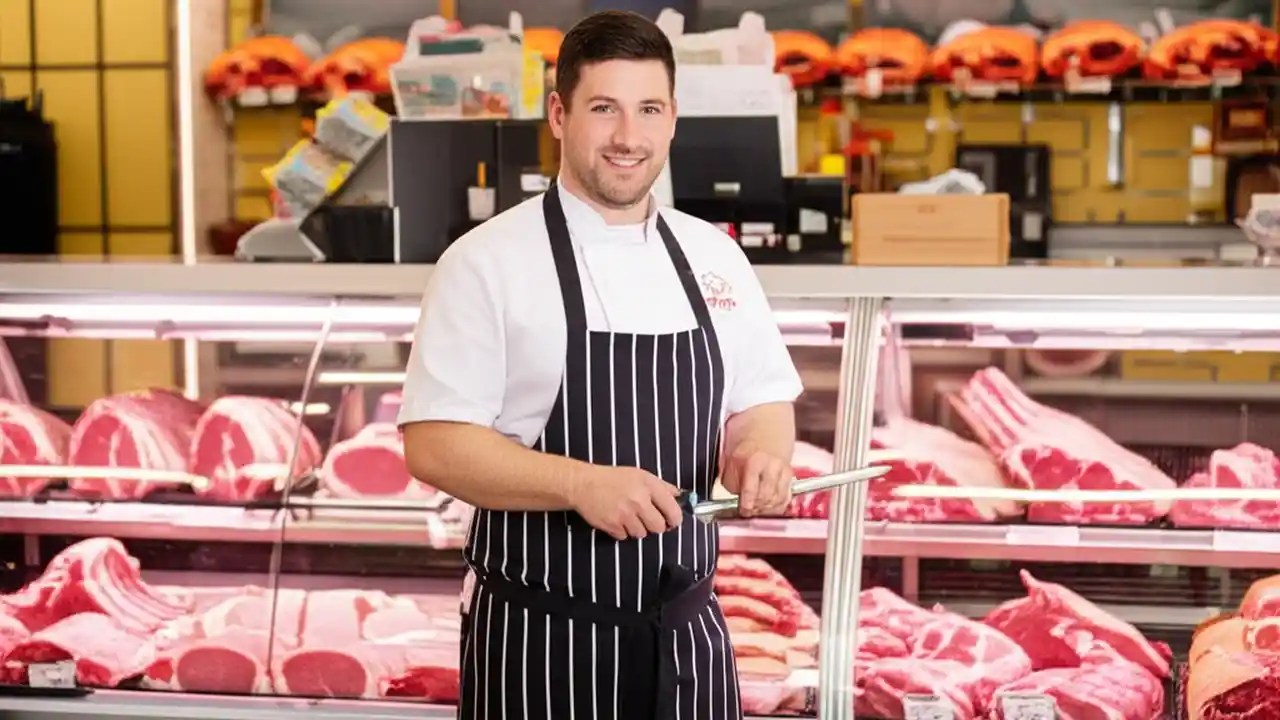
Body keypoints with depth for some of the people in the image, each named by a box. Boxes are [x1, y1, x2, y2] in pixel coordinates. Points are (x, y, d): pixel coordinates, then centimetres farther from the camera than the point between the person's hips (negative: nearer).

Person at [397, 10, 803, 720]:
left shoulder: (714, 256, 7)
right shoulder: (487, 261, -8)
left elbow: (763, 404, 14)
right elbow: (433, 445, -12)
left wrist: (758, 451, -9)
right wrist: (582, 483, -26)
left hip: (687, 635, 5)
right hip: (542, 642, -4)